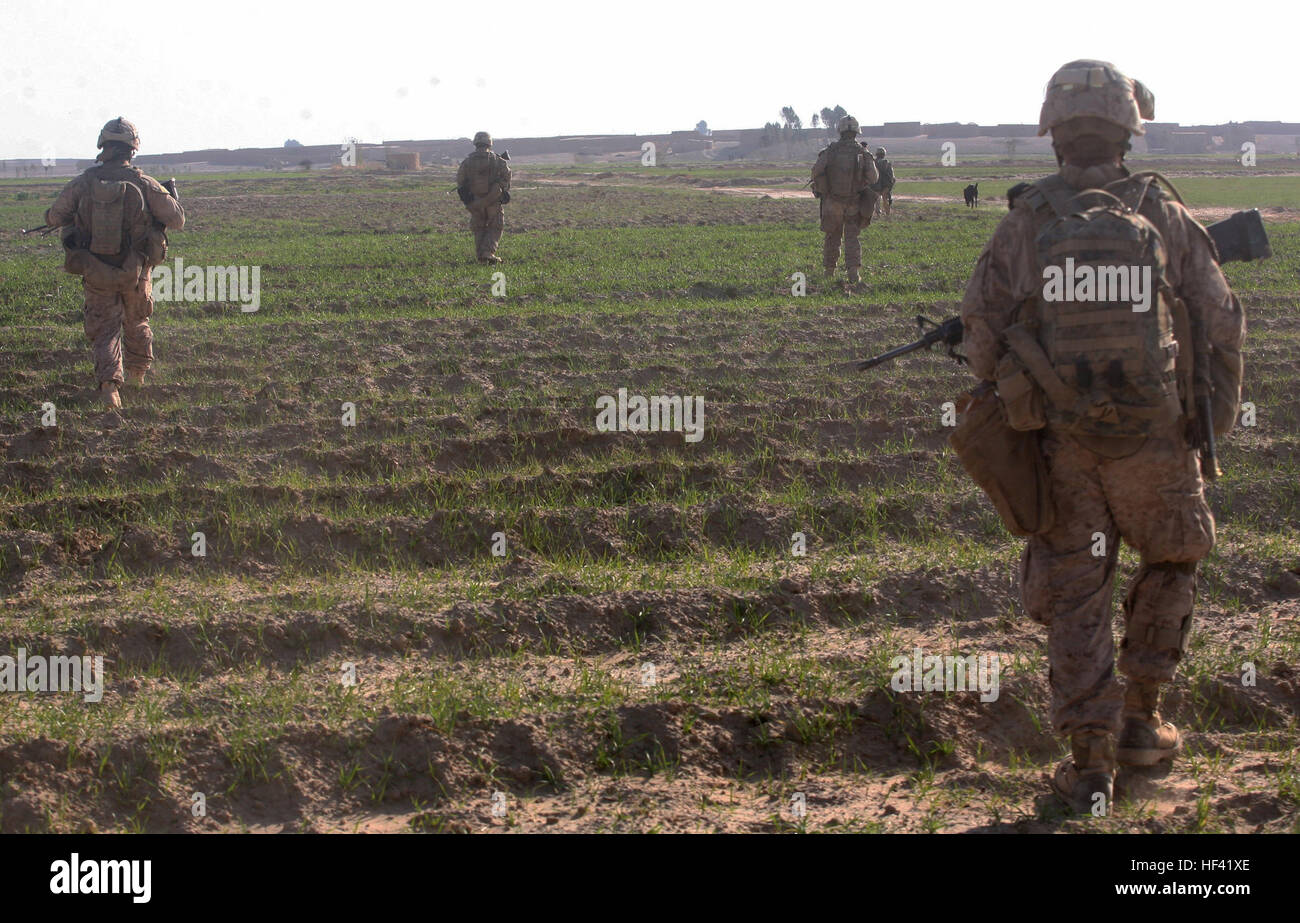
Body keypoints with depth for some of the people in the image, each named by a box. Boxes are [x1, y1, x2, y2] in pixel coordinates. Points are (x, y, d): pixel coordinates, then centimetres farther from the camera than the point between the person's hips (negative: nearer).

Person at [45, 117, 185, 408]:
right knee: (136, 322, 25)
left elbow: (53, 217, 3)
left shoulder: (83, 183, -7)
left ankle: (108, 382, -14)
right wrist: (172, 196, 16)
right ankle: (138, 373, 42)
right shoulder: (144, 184, -10)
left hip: (96, 273, -1)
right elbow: (177, 221, -5)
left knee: (104, 329, 7)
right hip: (135, 272, 1)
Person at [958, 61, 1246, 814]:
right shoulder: (1164, 216, -6)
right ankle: (1140, 718, 24)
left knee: (1075, 596, 9)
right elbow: (1221, 323, -2)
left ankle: (1091, 762, 3)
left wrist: (1011, 400, 14)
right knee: (1172, 559, 24)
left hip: (1062, 443, 1)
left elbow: (984, 335, -4)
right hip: (1153, 440, 0)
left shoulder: (1022, 226, -5)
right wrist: (1218, 417, 12)